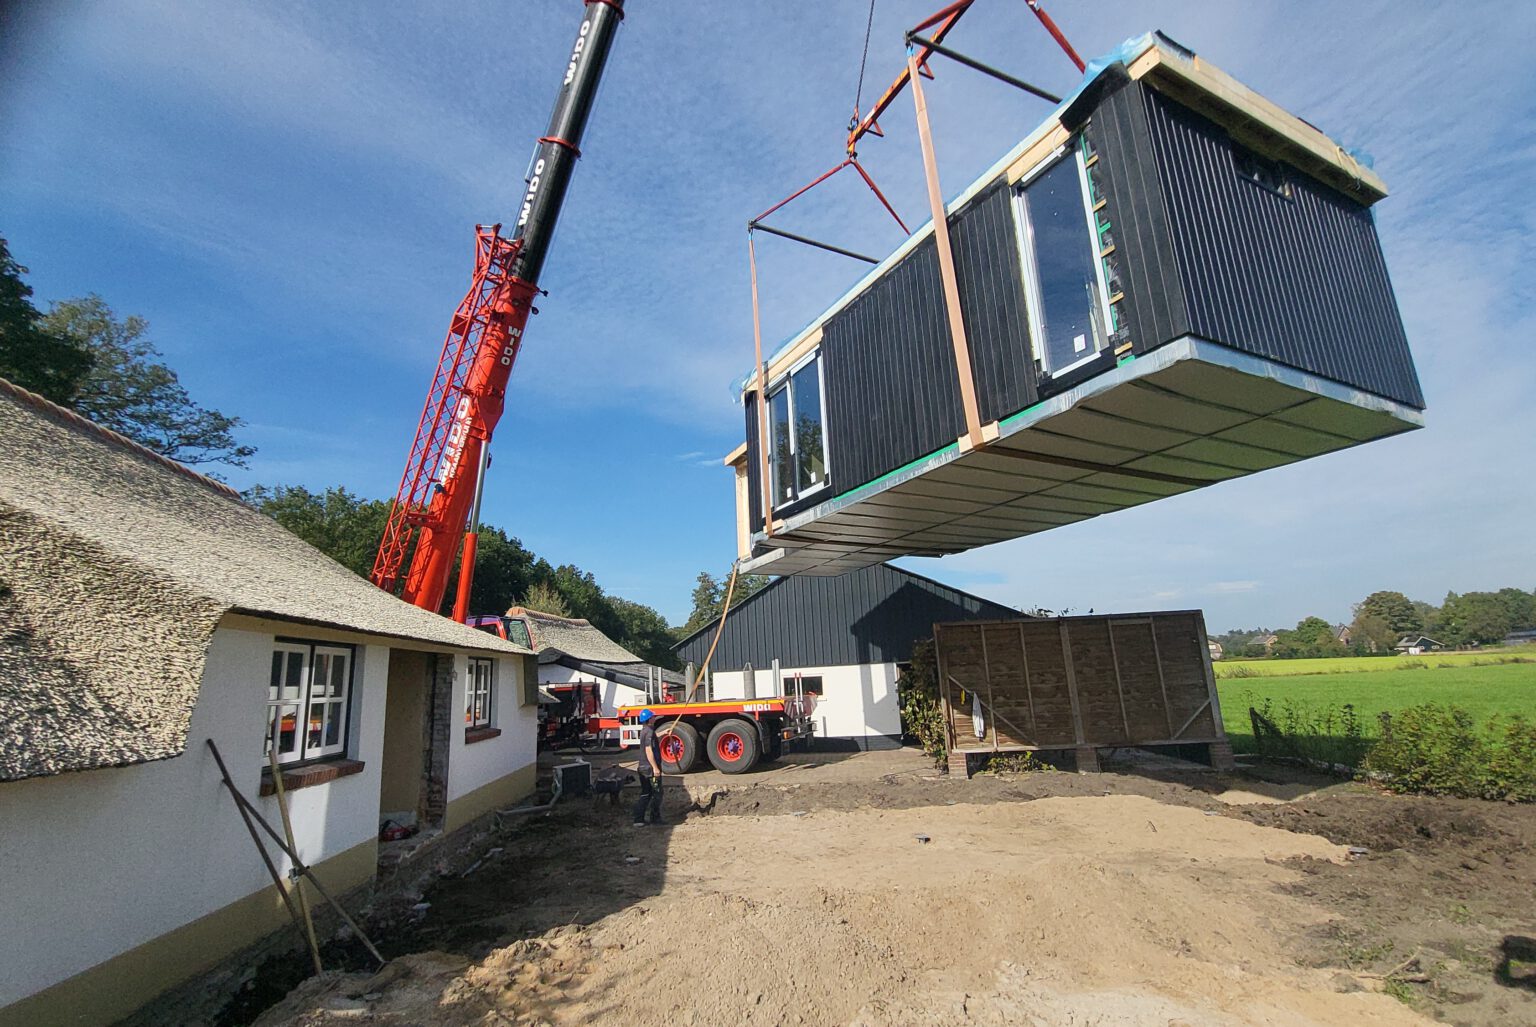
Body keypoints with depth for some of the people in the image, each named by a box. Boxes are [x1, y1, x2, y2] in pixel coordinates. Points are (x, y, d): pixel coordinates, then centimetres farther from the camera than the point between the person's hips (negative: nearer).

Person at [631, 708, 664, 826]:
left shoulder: (644, 730, 11)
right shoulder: (649, 731, -18)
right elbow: (649, 750, -25)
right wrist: (655, 767, -25)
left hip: (643, 768, 9)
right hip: (651, 768, -9)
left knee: (645, 794, 13)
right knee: (657, 794, 3)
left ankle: (638, 820, 10)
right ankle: (655, 818, 11)